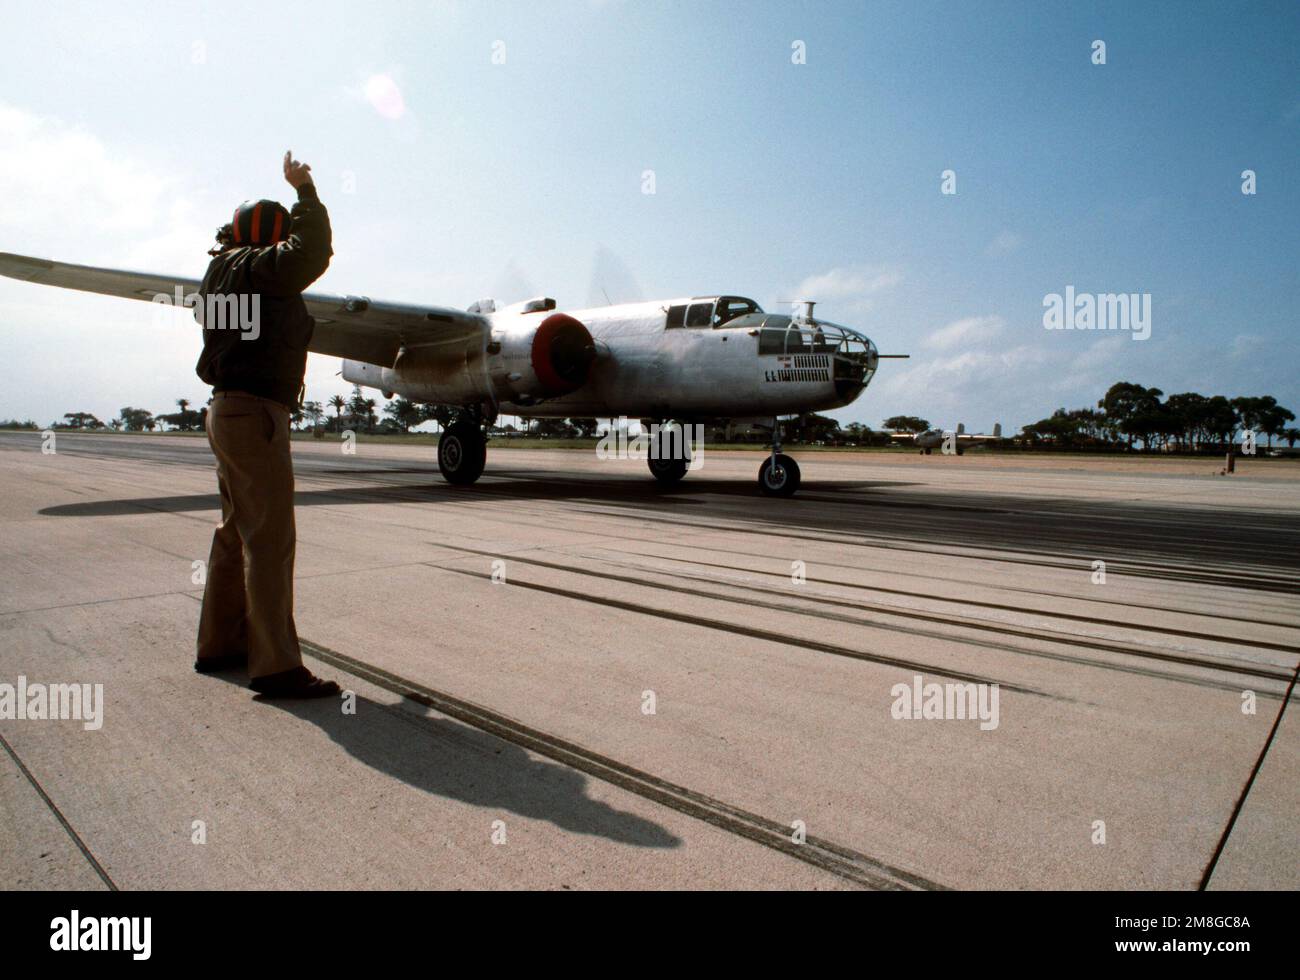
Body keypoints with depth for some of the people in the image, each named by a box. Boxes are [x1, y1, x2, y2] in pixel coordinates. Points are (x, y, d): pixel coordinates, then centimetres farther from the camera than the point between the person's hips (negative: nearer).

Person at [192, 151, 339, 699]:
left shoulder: (225, 270, 20)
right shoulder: (253, 268, -9)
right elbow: (311, 252, -20)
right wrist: (304, 191, -9)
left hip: (229, 413, 11)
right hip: (254, 414, -11)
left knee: (236, 535, 16)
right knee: (270, 541, -13)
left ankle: (220, 644, 25)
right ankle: (274, 667, -13)